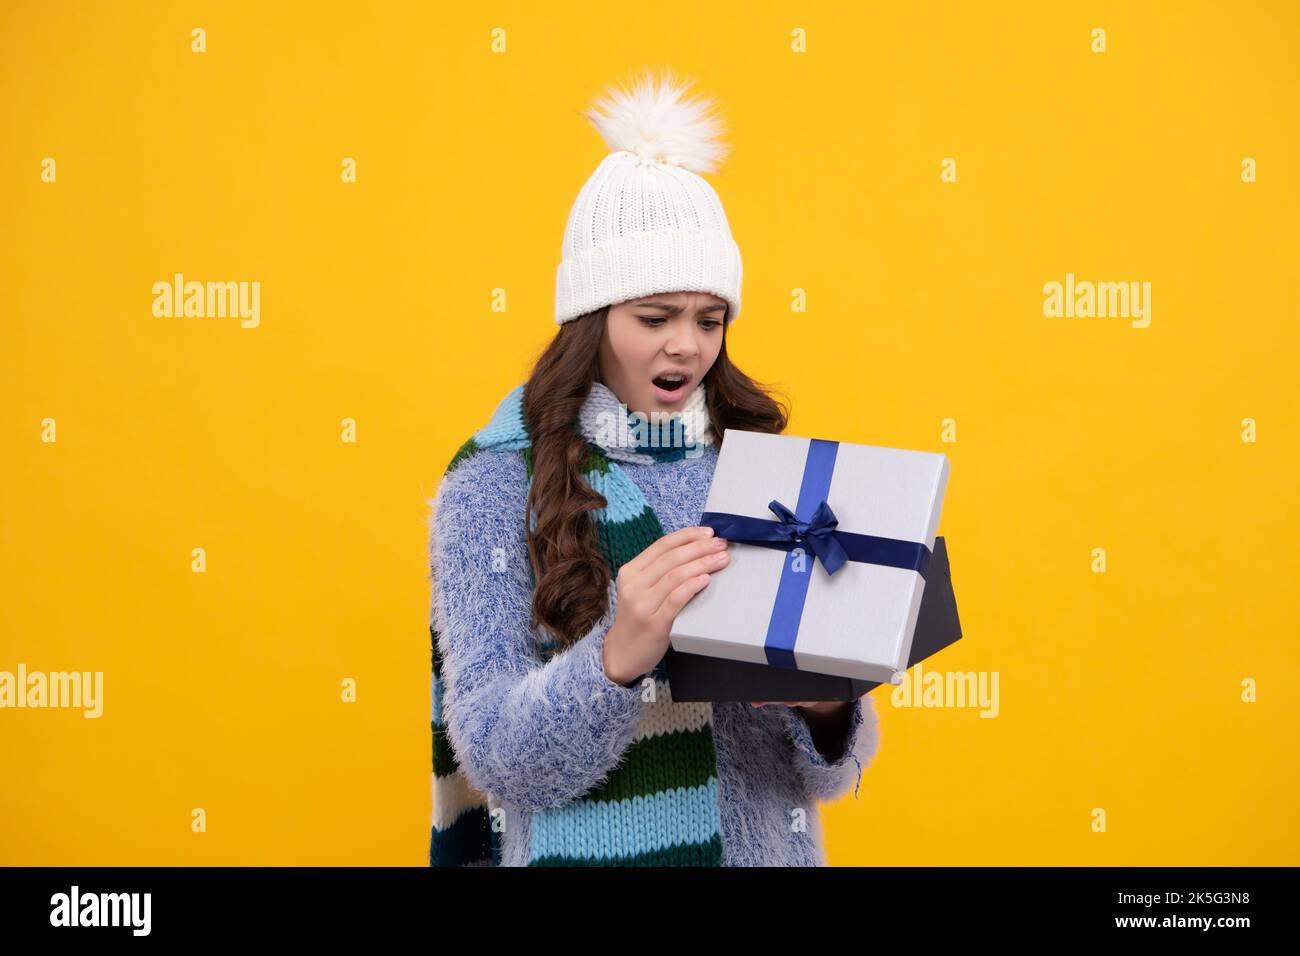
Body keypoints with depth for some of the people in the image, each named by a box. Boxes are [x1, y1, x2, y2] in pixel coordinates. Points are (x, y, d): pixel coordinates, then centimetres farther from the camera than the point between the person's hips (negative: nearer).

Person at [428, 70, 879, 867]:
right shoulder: (494, 488, -10)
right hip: (588, 848, -2)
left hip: (769, 844, 3)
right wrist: (617, 658, -32)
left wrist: (828, 715, -20)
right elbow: (497, 760, -15)